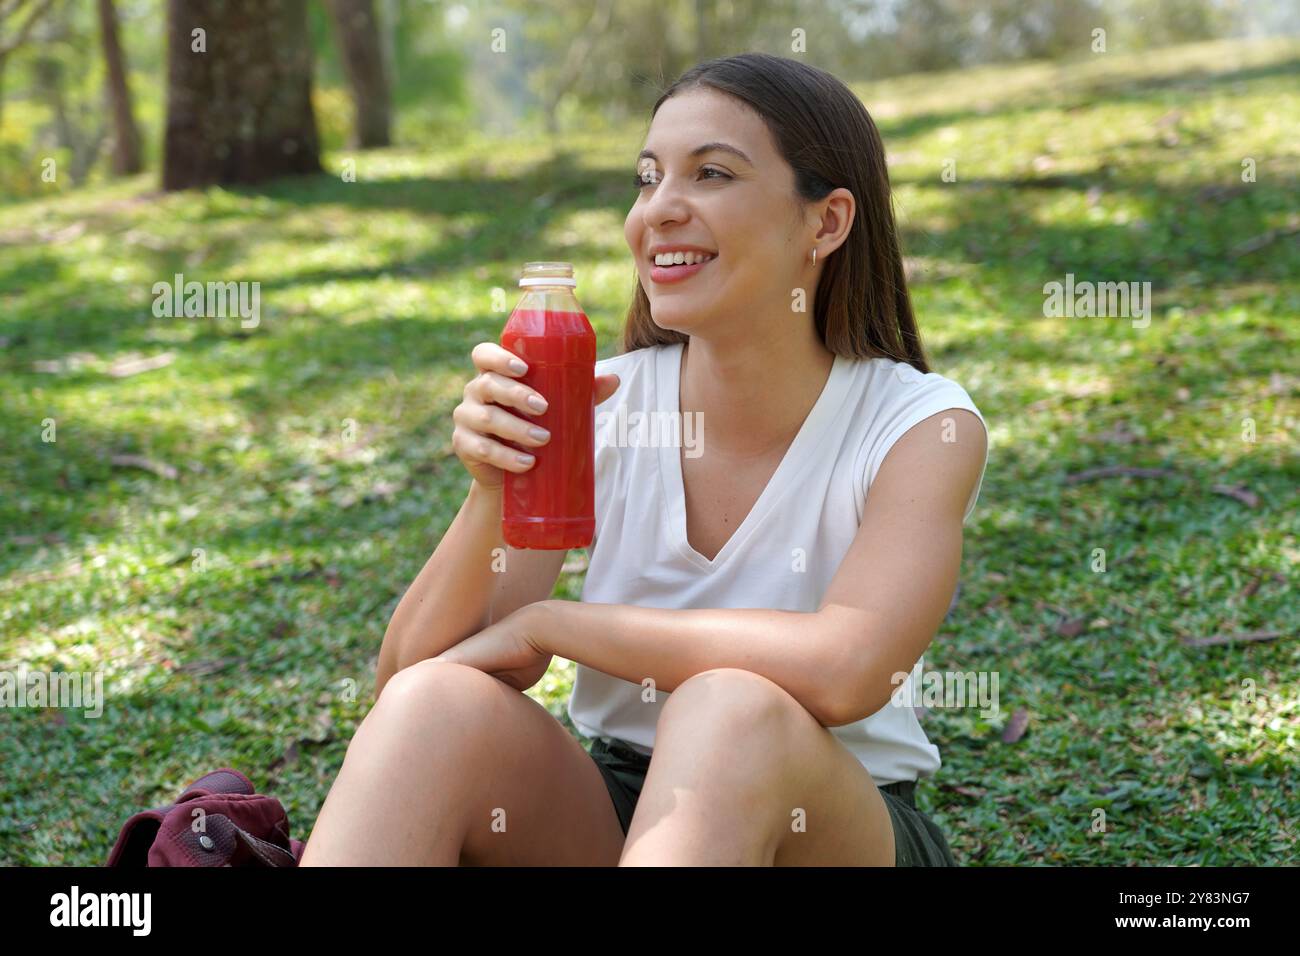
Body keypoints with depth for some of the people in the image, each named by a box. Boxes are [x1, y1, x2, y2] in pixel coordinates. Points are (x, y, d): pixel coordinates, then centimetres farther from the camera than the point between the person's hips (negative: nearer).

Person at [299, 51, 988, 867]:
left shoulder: (921, 427, -11)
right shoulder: (602, 409, -4)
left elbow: (845, 670, -30)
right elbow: (408, 679, -6)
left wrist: (546, 622, -21)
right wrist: (493, 493, -25)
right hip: (612, 818, 2)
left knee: (731, 713, -34)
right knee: (436, 705, -27)